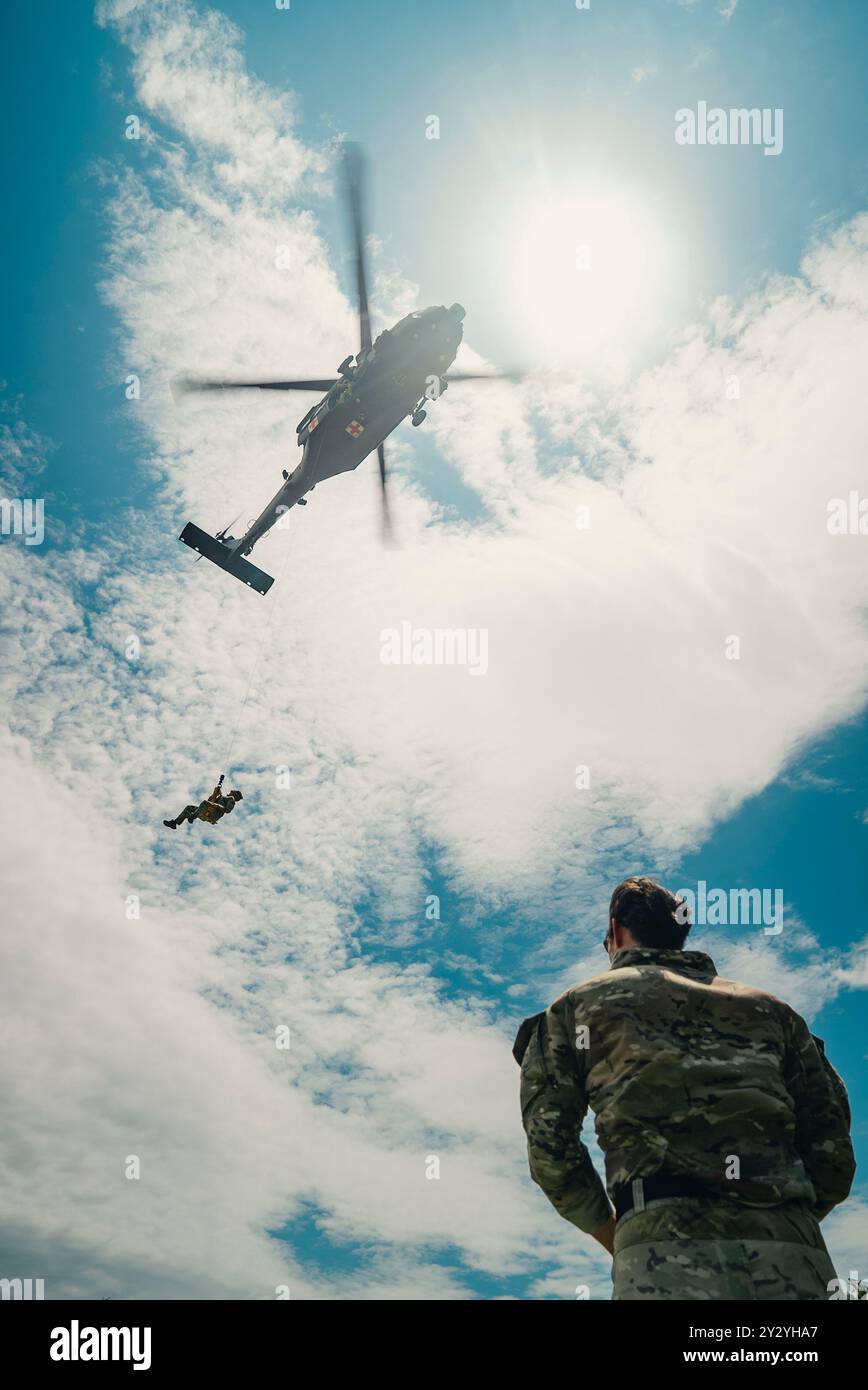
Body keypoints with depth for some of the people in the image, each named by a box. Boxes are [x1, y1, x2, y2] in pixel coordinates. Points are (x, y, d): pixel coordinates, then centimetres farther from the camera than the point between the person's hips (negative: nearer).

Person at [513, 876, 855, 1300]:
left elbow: (548, 1143, 10)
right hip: (792, 1253, 3)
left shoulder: (578, 1005, 19)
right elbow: (832, 1153, 17)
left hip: (666, 1248, -3)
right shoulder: (769, 1008, 25)